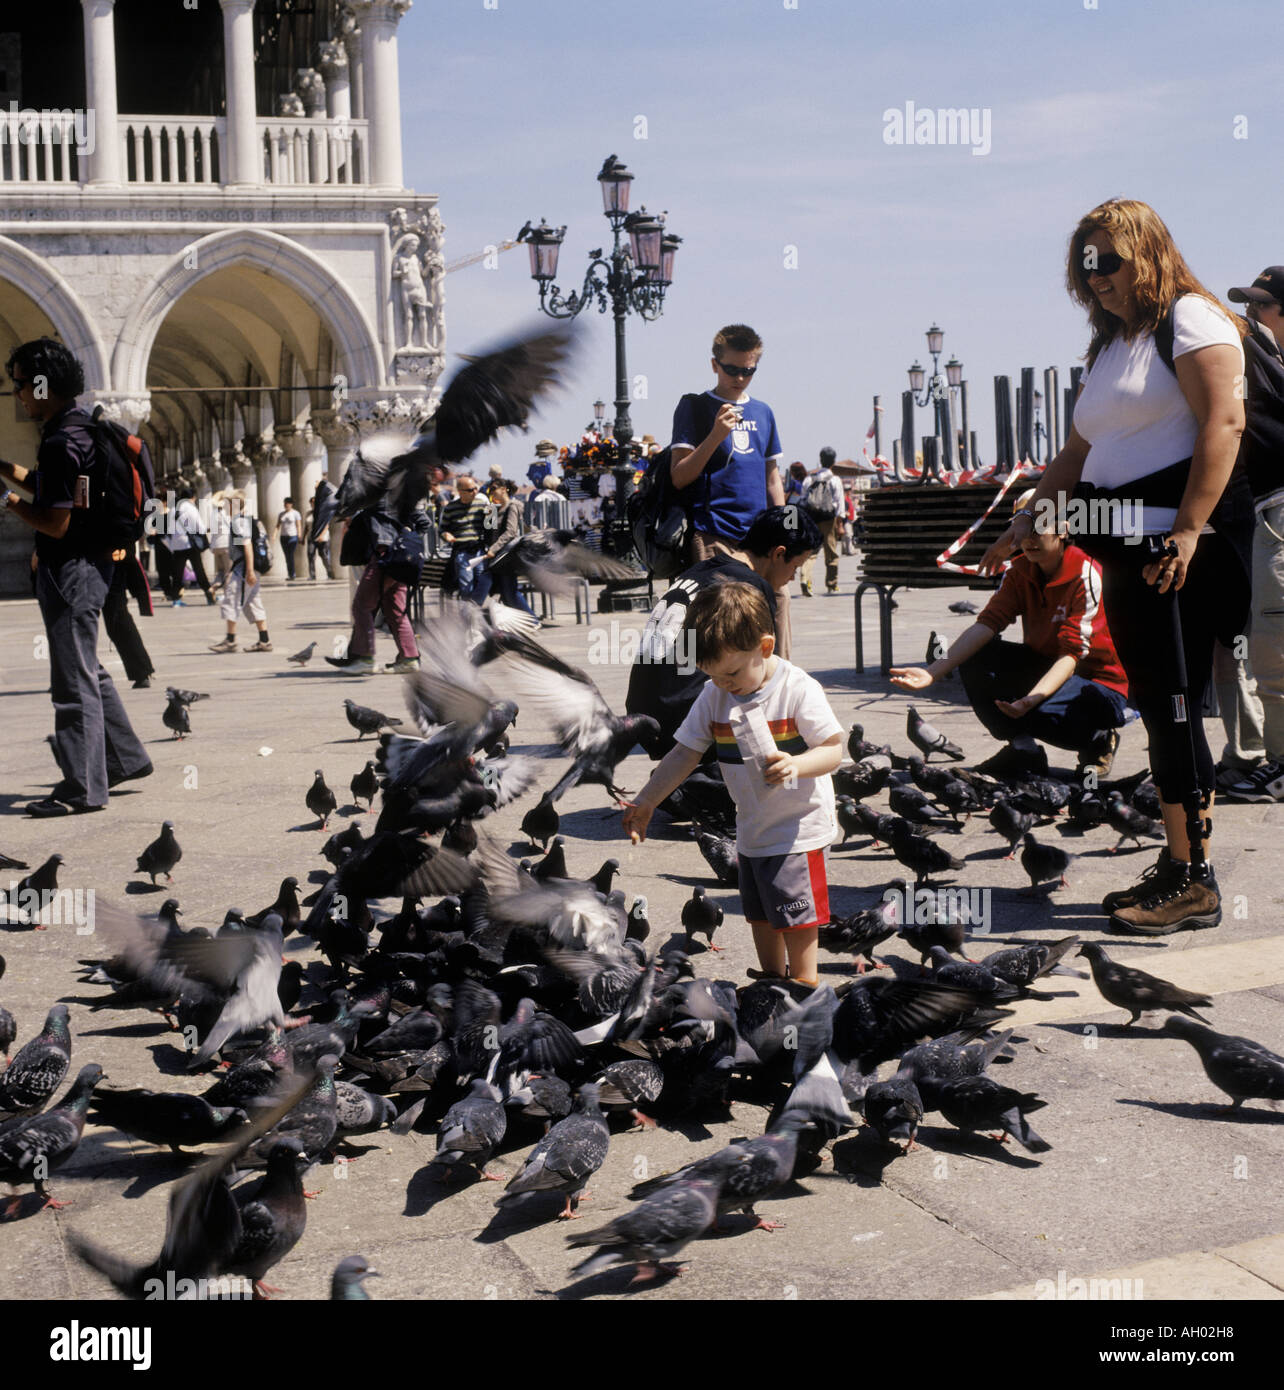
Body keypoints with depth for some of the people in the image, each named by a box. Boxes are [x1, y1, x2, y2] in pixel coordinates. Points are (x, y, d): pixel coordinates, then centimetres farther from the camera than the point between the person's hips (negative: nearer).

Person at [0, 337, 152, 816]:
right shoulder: (75, 427, 10)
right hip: (82, 565, 10)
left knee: (74, 681, -4)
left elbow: (55, 523, -22)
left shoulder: (63, 442, -21)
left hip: (72, 571, -10)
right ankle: (125, 757, 31)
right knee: (87, 671, 21)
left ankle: (82, 788, 2)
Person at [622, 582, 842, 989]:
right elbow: (685, 753, 2)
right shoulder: (714, 696, -3)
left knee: (795, 912, -1)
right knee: (759, 915, 17)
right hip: (751, 829, 6)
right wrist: (646, 802, -2)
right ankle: (773, 980, 35)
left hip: (799, 827, -6)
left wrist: (796, 764, -37)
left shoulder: (799, 689, -19)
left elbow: (834, 749, -18)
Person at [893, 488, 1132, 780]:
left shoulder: (1087, 576, -22)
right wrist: (932, 672, -27)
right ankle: (1022, 749, -1)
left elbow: (1072, 655, -29)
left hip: (1098, 682, -6)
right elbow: (987, 623, -13)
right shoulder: (1020, 571, -3)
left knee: (1039, 713, -37)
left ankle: (1100, 739, -2)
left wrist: (1032, 699, -46)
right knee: (974, 659, -16)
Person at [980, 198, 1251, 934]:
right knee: (1155, 707, 9)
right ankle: (1177, 867, 15)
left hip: (1177, 549, -9)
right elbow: (1080, 451, 25)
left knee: (1174, 705, -9)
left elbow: (1222, 424, -16)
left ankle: (1197, 882, -3)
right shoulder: (1111, 344, 23)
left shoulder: (1191, 320, -5)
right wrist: (1030, 519, 16)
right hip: (1125, 547, 9)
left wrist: (1189, 529, -23)